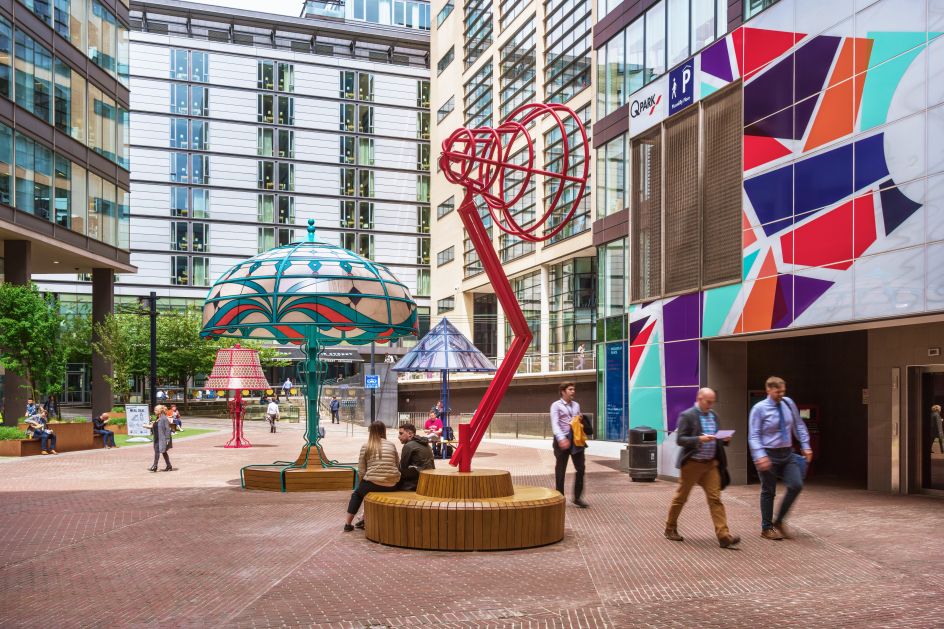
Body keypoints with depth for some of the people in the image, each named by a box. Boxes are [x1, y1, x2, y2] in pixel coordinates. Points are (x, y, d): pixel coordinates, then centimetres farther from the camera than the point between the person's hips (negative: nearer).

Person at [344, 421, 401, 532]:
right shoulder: (392, 445, 6)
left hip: (373, 484, -3)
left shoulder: (365, 447, -1)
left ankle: (348, 523, 29)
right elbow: (398, 466, 11)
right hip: (392, 486, 3)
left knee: (356, 493, 30)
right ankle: (364, 520, 37)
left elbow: (361, 472, -3)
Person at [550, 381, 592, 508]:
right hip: (563, 440, -5)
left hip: (577, 440, 5)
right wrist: (561, 439, -28)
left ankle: (577, 497, 11)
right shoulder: (556, 405, -3)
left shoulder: (576, 405, 16)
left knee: (581, 468, 1)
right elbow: (555, 424, -14)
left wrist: (581, 420, 1)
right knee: (560, 470, 3)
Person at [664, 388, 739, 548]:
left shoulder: (714, 416, 10)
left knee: (715, 499, -3)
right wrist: (699, 439, -26)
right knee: (681, 497, 8)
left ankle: (724, 536, -7)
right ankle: (670, 529, 25)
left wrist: (724, 440, -3)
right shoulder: (687, 416, -10)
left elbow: (716, 438, 19)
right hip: (692, 463, -5)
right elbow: (679, 439, -15)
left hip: (711, 463, 5)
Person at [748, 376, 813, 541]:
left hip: (787, 453, 5)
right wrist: (760, 455, -25)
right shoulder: (759, 408, -12)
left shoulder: (788, 403, 2)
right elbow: (754, 436, -14)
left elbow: (799, 426, 10)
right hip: (768, 455, -5)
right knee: (769, 491, 5)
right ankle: (767, 528, 21)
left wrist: (806, 446, 3)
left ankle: (779, 521, 16)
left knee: (796, 486, -4)